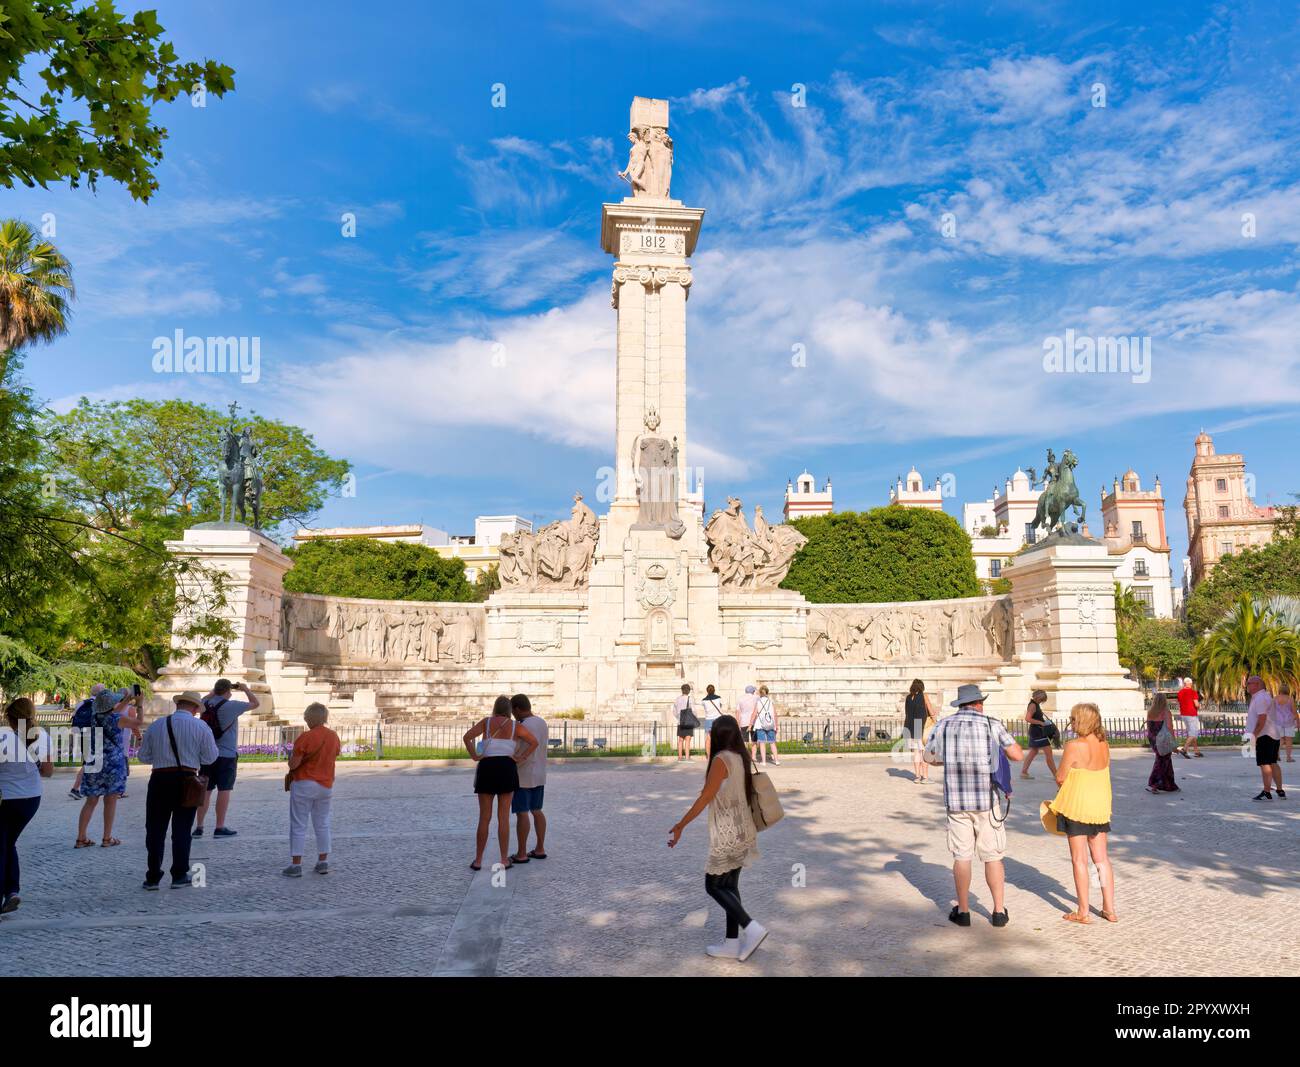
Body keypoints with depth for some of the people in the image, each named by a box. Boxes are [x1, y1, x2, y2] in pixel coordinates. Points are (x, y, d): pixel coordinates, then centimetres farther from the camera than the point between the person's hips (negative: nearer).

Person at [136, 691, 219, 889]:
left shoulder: (156, 725, 5)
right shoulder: (201, 727, -1)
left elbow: (143, 756, 10)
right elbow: (210, 757, 1)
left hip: (160, 780, 1)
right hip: (186, 780, -1)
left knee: (155, 829, 10)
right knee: (181, 830, 8)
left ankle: (153, 877, 12)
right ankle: (179, 876, 13)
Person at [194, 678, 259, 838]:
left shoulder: (205, 704, 3)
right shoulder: (231, 705, -14)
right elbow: (256, 704, -5)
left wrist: (215, 691, 21)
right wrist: (245, 689, 6)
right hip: (227, 755, -6)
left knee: (205, 790, 10)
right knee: (224, 790, -1)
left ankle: (199, 827, 12)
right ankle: (220, 828, 0)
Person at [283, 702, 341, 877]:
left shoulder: (305, 737, -16)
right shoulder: (334, 736, 3)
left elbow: (293, 764, -16)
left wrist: (291, 755, 4)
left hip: (304, 784, -5)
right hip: (326, 785, 6)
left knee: (298, 825, 2)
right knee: (322, 825, 14)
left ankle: (296, 865, 3)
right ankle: (323, 863, 17)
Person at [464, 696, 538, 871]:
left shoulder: (486, 722, 7)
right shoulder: (515, 725, 7)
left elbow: (467, 737, -8)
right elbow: (534, 742, 0)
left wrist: (474, 756, -1)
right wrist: (521, 758, 1)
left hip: (486, 769, 0)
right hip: (506, 769, 0)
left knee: (484, 818, 7)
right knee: (503, 818, 4)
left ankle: (478, 861, 8)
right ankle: (504, 860, 3)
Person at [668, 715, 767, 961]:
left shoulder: (721, 760, -17)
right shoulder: (742, 758, 5)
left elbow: (705, 798, -19)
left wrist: (680, 826, -15)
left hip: (728, 834, -8)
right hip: (741, 831, 8)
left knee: (713, 886, 2)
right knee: (729, 886, 14)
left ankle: (752, 928, -7)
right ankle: (732, 943, 17)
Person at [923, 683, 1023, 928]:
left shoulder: (943, 725, 3)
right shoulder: (991, 725, -4)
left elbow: (929, 757, 15)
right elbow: (1018, 756, -3)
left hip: (955, 800, 1)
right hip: (986, 799, -1)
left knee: (961, 855, 9)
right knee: (992, 856, 10)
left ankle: (963, 911, 14)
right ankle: (999, 911, 15)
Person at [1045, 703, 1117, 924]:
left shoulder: (1074, 746, -18)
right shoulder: (1104, 745, 1)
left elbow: (1060, 778, -13)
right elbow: (1104, 773, 10)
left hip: (1077, 806, -6)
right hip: (1100, 806, 6)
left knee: (1079, 859, 4)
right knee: (1101, 858, 15)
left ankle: (1083, 912, 9)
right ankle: (1109, 909, 20)